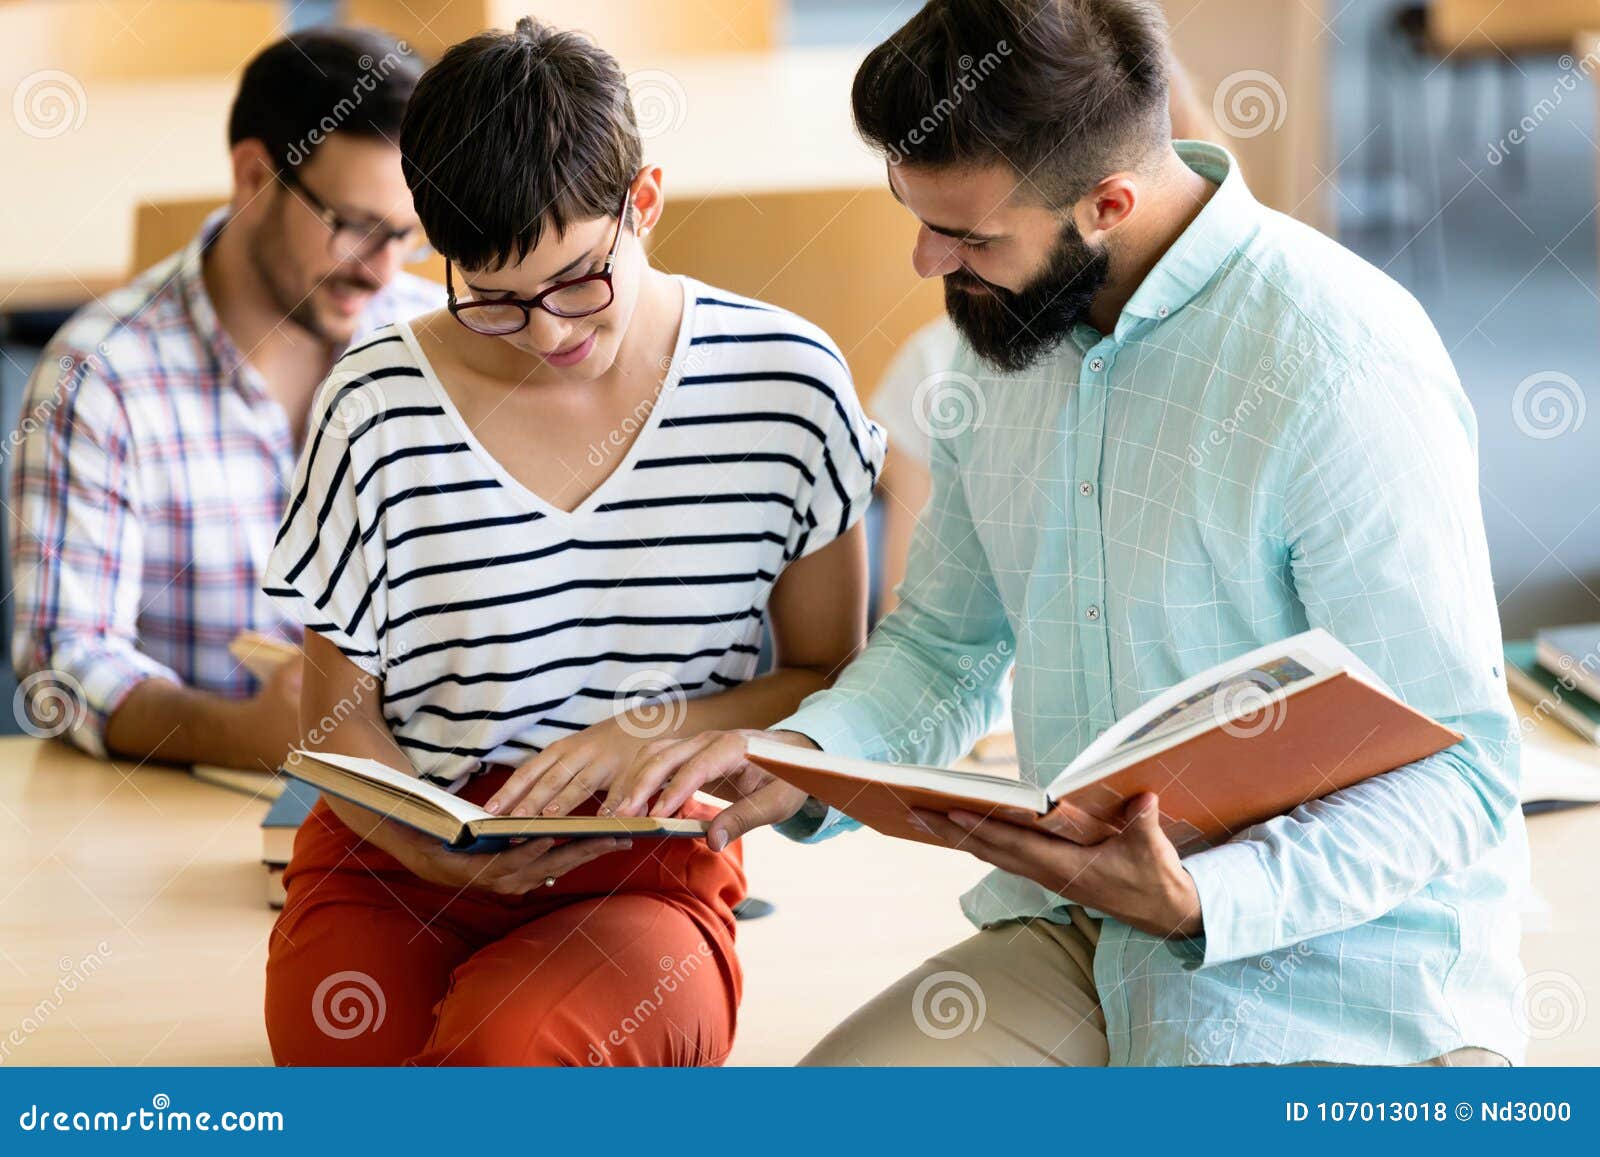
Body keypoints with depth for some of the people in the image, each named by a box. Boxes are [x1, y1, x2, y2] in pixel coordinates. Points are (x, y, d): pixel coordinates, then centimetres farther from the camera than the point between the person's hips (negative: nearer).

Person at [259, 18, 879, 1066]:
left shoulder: (786, 384, -1)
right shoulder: (377, 412, -1)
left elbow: (830, 678, 8)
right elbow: (339, 713, 7)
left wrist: (650, 731, -12)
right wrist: (444, 853, -16)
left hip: (646, 874, -1)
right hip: (393, 865, 2)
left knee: (510, 1040, -35)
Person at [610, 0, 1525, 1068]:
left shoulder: (1349, 373, -21)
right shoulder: (1005, 322, 4)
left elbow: (1457, 773, -18)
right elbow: (944, 643, 15)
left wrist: (1200, 901, -32)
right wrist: (803, 753, -6)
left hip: (1342, 976, -6)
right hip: (1075, 939, 6)